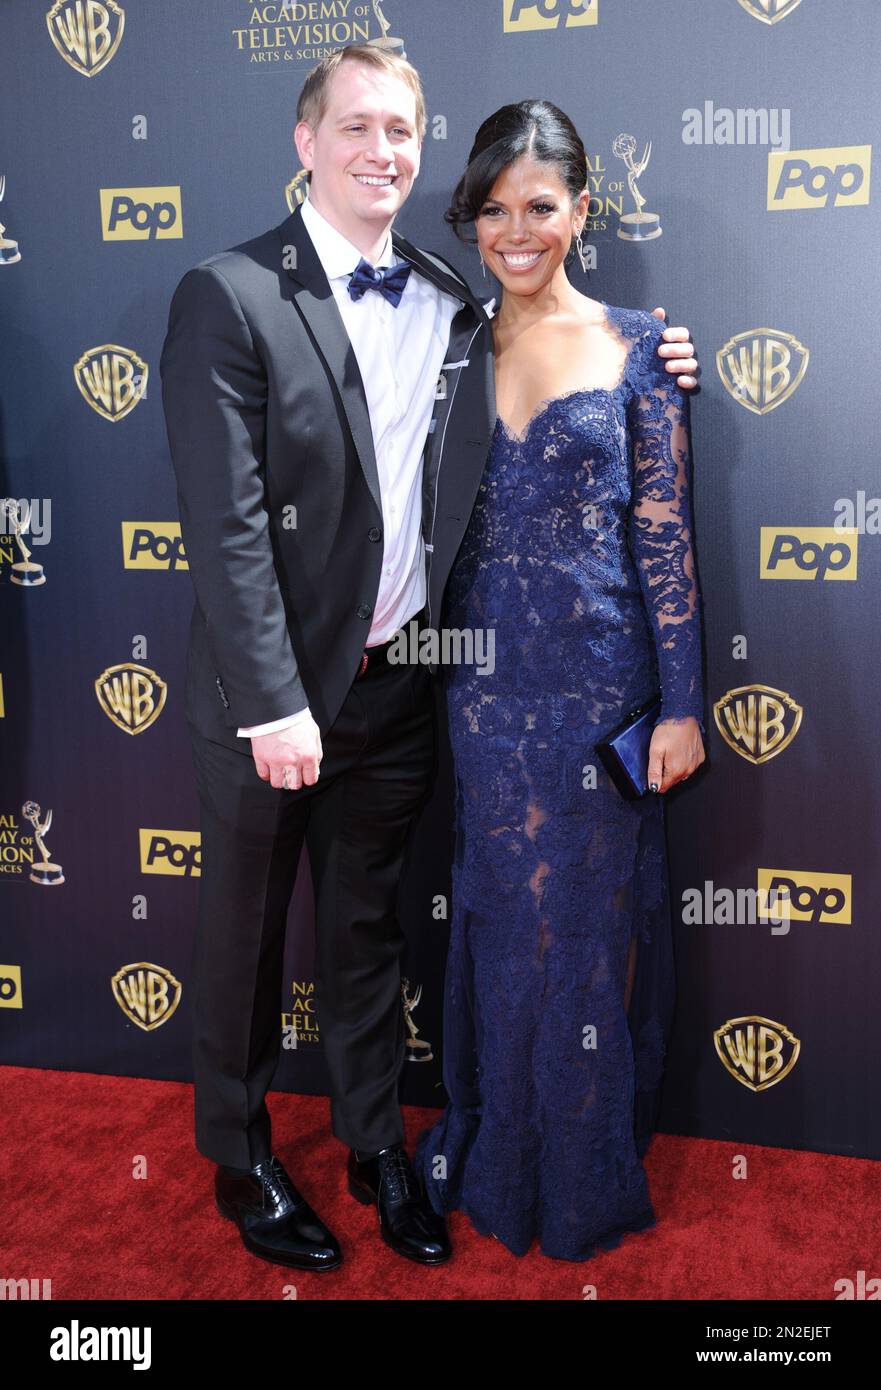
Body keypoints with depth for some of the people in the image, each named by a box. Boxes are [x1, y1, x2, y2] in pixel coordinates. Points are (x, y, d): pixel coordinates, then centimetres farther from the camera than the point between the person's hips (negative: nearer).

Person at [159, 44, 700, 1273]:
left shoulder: (452, 302, 7)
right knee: (246, 932, 14)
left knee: (368, 929, 19)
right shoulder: (230, 298, -10)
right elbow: (226, 521, -17)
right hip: (272, 692, -4)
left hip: (395, 682, 5)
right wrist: (275, 703, -20)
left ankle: (378, 1148, 39)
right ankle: (241, 1160, 36)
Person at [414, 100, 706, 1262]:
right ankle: (501, 1160, 34)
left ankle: (590, 1176, 31)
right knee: (503, 919, 12)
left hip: (602, 674, -2)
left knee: (592, 921, 8)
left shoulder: (633, 344, -1)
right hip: (489, 674, 3)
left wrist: (681, 704, -8)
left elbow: (665, 530, -4)